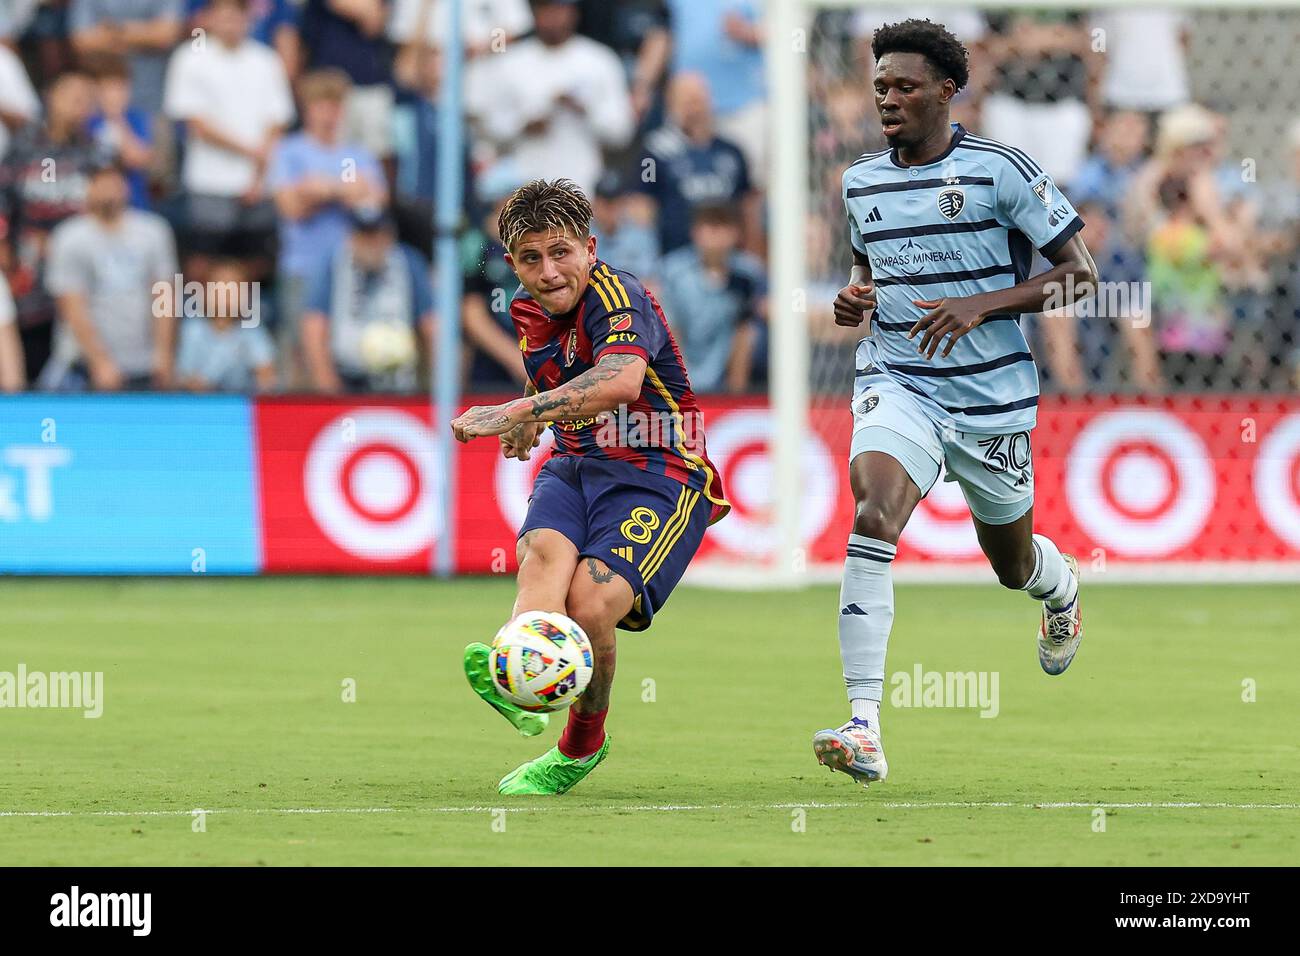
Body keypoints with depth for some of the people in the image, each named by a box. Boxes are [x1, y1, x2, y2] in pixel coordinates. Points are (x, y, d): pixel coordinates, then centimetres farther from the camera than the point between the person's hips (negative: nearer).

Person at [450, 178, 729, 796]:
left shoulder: (615, 293, -17)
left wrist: (513, 414, -42)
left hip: (659, 474, -6)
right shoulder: (528, 311, 11)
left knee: (591, 606, -27)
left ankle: (581, 747, 1)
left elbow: (620, 379, -40)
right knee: (543, 549, -31)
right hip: (576, 466, 6)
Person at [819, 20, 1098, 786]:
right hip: (897, 384, 2)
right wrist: (855, 296, 1)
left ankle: (1064, 584, 59)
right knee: (873, 513, -28)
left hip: (992, 397, -2)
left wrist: (981, 305, -21)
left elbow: (1081, 275, -8)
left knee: (1014, 565, 16)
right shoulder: (862, 183, 6)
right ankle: (865, 728, -35)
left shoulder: (1001, 171, -9)